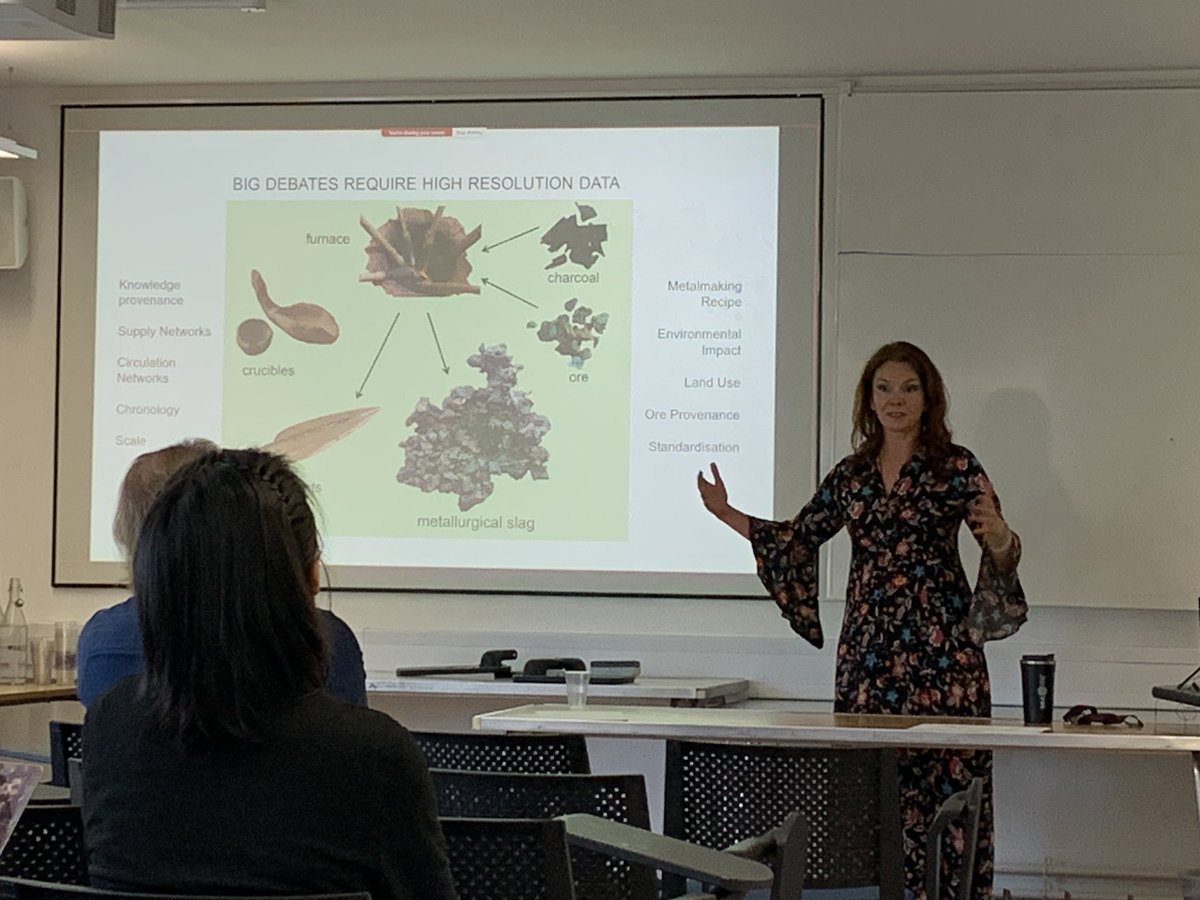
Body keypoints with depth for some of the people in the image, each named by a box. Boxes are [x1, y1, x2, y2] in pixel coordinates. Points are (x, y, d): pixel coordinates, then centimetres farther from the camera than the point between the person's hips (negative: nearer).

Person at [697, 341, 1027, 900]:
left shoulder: (955, 467, 0)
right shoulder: (852, 474, 13)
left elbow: (1000, 550, -5)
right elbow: (798, 539, 19)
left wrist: (998, 536, -28)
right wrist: (727, 514, 14)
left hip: (940, 646, -4)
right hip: (868, 645, 4)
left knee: (944, 772, -7)